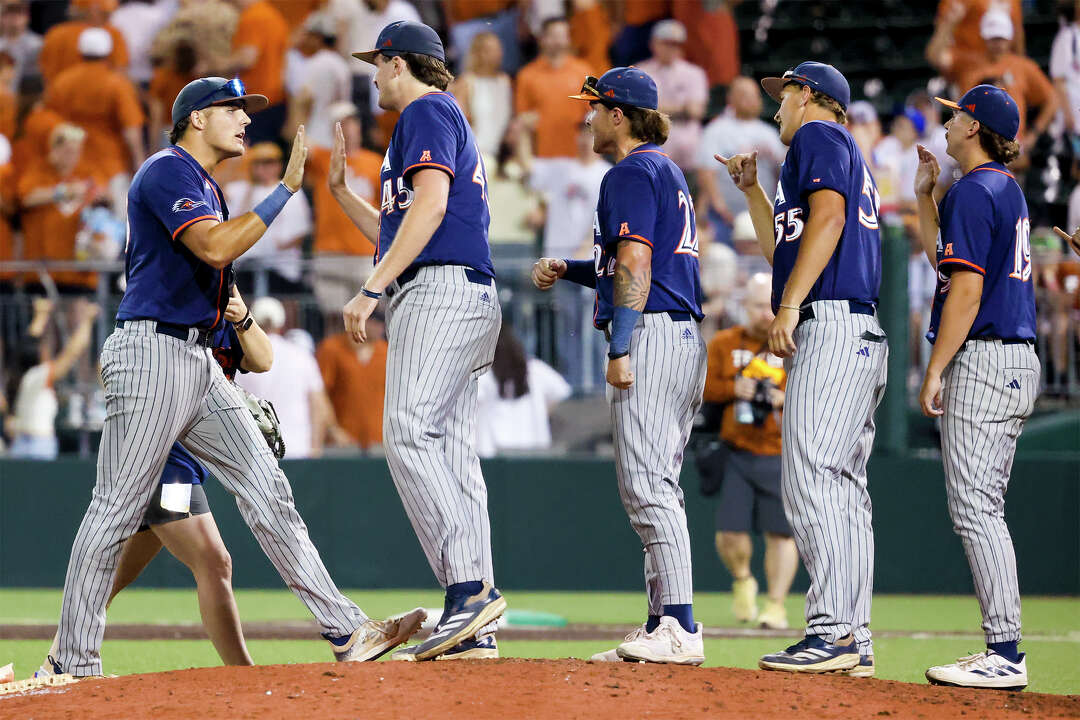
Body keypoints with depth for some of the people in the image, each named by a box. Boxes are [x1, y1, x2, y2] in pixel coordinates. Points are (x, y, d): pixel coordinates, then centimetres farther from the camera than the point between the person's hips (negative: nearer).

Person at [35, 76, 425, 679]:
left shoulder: (208, 189, 23)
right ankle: (74, 665, -3)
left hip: (199, 359, 10)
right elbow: (214, 247, -23)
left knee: (267, 488, 2)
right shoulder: (167, 172, -8)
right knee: (117, 509, -7)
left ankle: (346, 631, -1)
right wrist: (286, 189, -21)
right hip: (151, 352, -9)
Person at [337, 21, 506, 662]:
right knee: (451, 454, 2)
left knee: (409, 433, -21)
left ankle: (471, 586, -31)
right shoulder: (448, 123, 31)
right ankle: (475, 631, -4)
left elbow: (430, 206, -16)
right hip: (468, 299, 10)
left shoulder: (428, 112, -1)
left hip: (441, 291, -10)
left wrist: (372, 290, -18)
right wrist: (341, 189, 31)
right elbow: (398, 233, 34)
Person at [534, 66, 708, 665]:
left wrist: (620, 348, -21)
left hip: (650, 336, -11)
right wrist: (566, 271, 21)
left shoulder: (632, 173, -7)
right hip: (685, 338, 11)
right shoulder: (667, 171, 23)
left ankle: (680, 630, -19)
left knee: (647, 484, -13)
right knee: (655, 487, 11)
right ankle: (663, 626, 10)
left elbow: (636, 264, -17)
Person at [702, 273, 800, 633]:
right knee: (730, 532, -6)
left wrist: (786, 398, -15)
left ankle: (777, 604, 9)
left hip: (780, 455, -1)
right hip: (735, 453, 1)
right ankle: (742, 581, 24)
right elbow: (703, 387, 8)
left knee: (780, 533, -3)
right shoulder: (723, 344, 8)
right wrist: (735, 389, -10)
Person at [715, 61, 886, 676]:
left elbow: (827, 216, -16)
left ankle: (833, 632, -23)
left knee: (811, 476, -16)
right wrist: (752, 189, 32)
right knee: (845, 486, 7)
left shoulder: (819, 136, 0)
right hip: (862, 338, 10)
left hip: (831, 325, -10)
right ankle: (855, 640, 5)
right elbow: (784, 250, 35)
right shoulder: (852, 159, 29)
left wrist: (790, 304, -21)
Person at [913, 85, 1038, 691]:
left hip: (981, 361, -10)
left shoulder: (974, 191, -12)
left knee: (974, 508, -11)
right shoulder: (1008, 190, 18)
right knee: (985, 510, 12)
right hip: (1019, 362, 10)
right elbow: (943, 259, 28)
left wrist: (936, 370, -17)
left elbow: (966, 287, -18)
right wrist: (926, 195, 25)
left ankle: (1006, 654, -15)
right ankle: (1003, 653, 11)